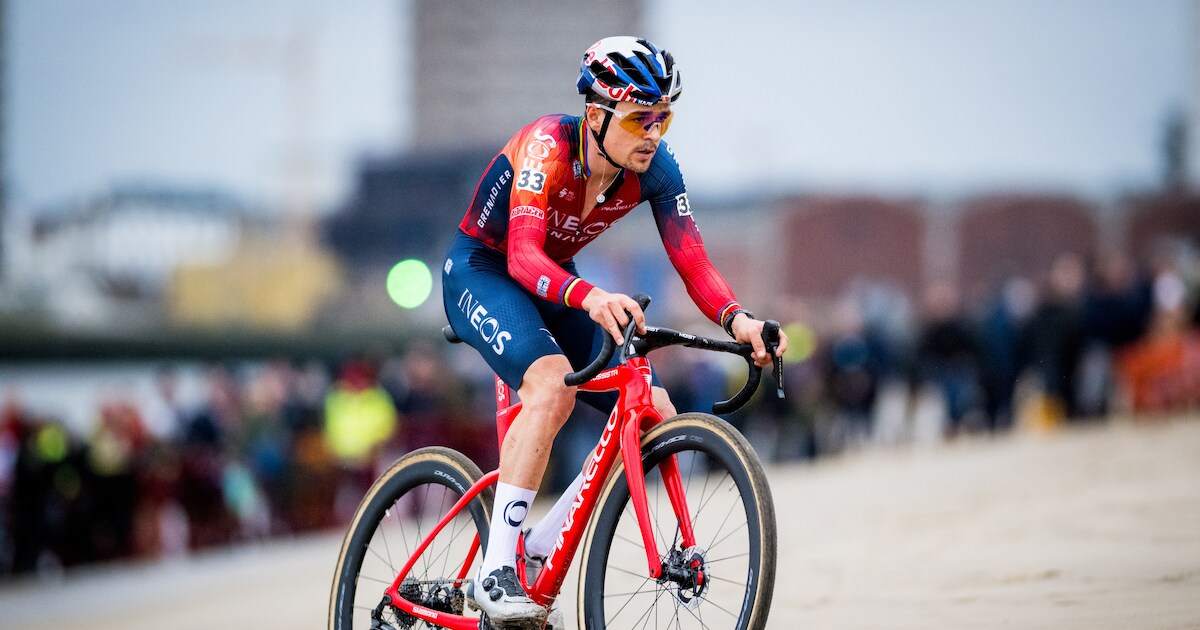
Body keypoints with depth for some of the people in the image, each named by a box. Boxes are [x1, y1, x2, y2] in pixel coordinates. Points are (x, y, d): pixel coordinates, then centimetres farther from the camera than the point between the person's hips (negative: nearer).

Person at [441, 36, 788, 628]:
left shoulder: (655, 167, -14)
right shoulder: (548, 145, -30)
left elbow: (693, 263, -17)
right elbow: (523, 254, -42)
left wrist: (737, 319, -38)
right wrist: (589, 298, -61)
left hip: (556, 286, 6)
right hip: (482, 274, -6)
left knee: (655, 416, -10)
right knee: (552, 385, -35)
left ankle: (535, 555, 2)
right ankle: (495, 572, -29)